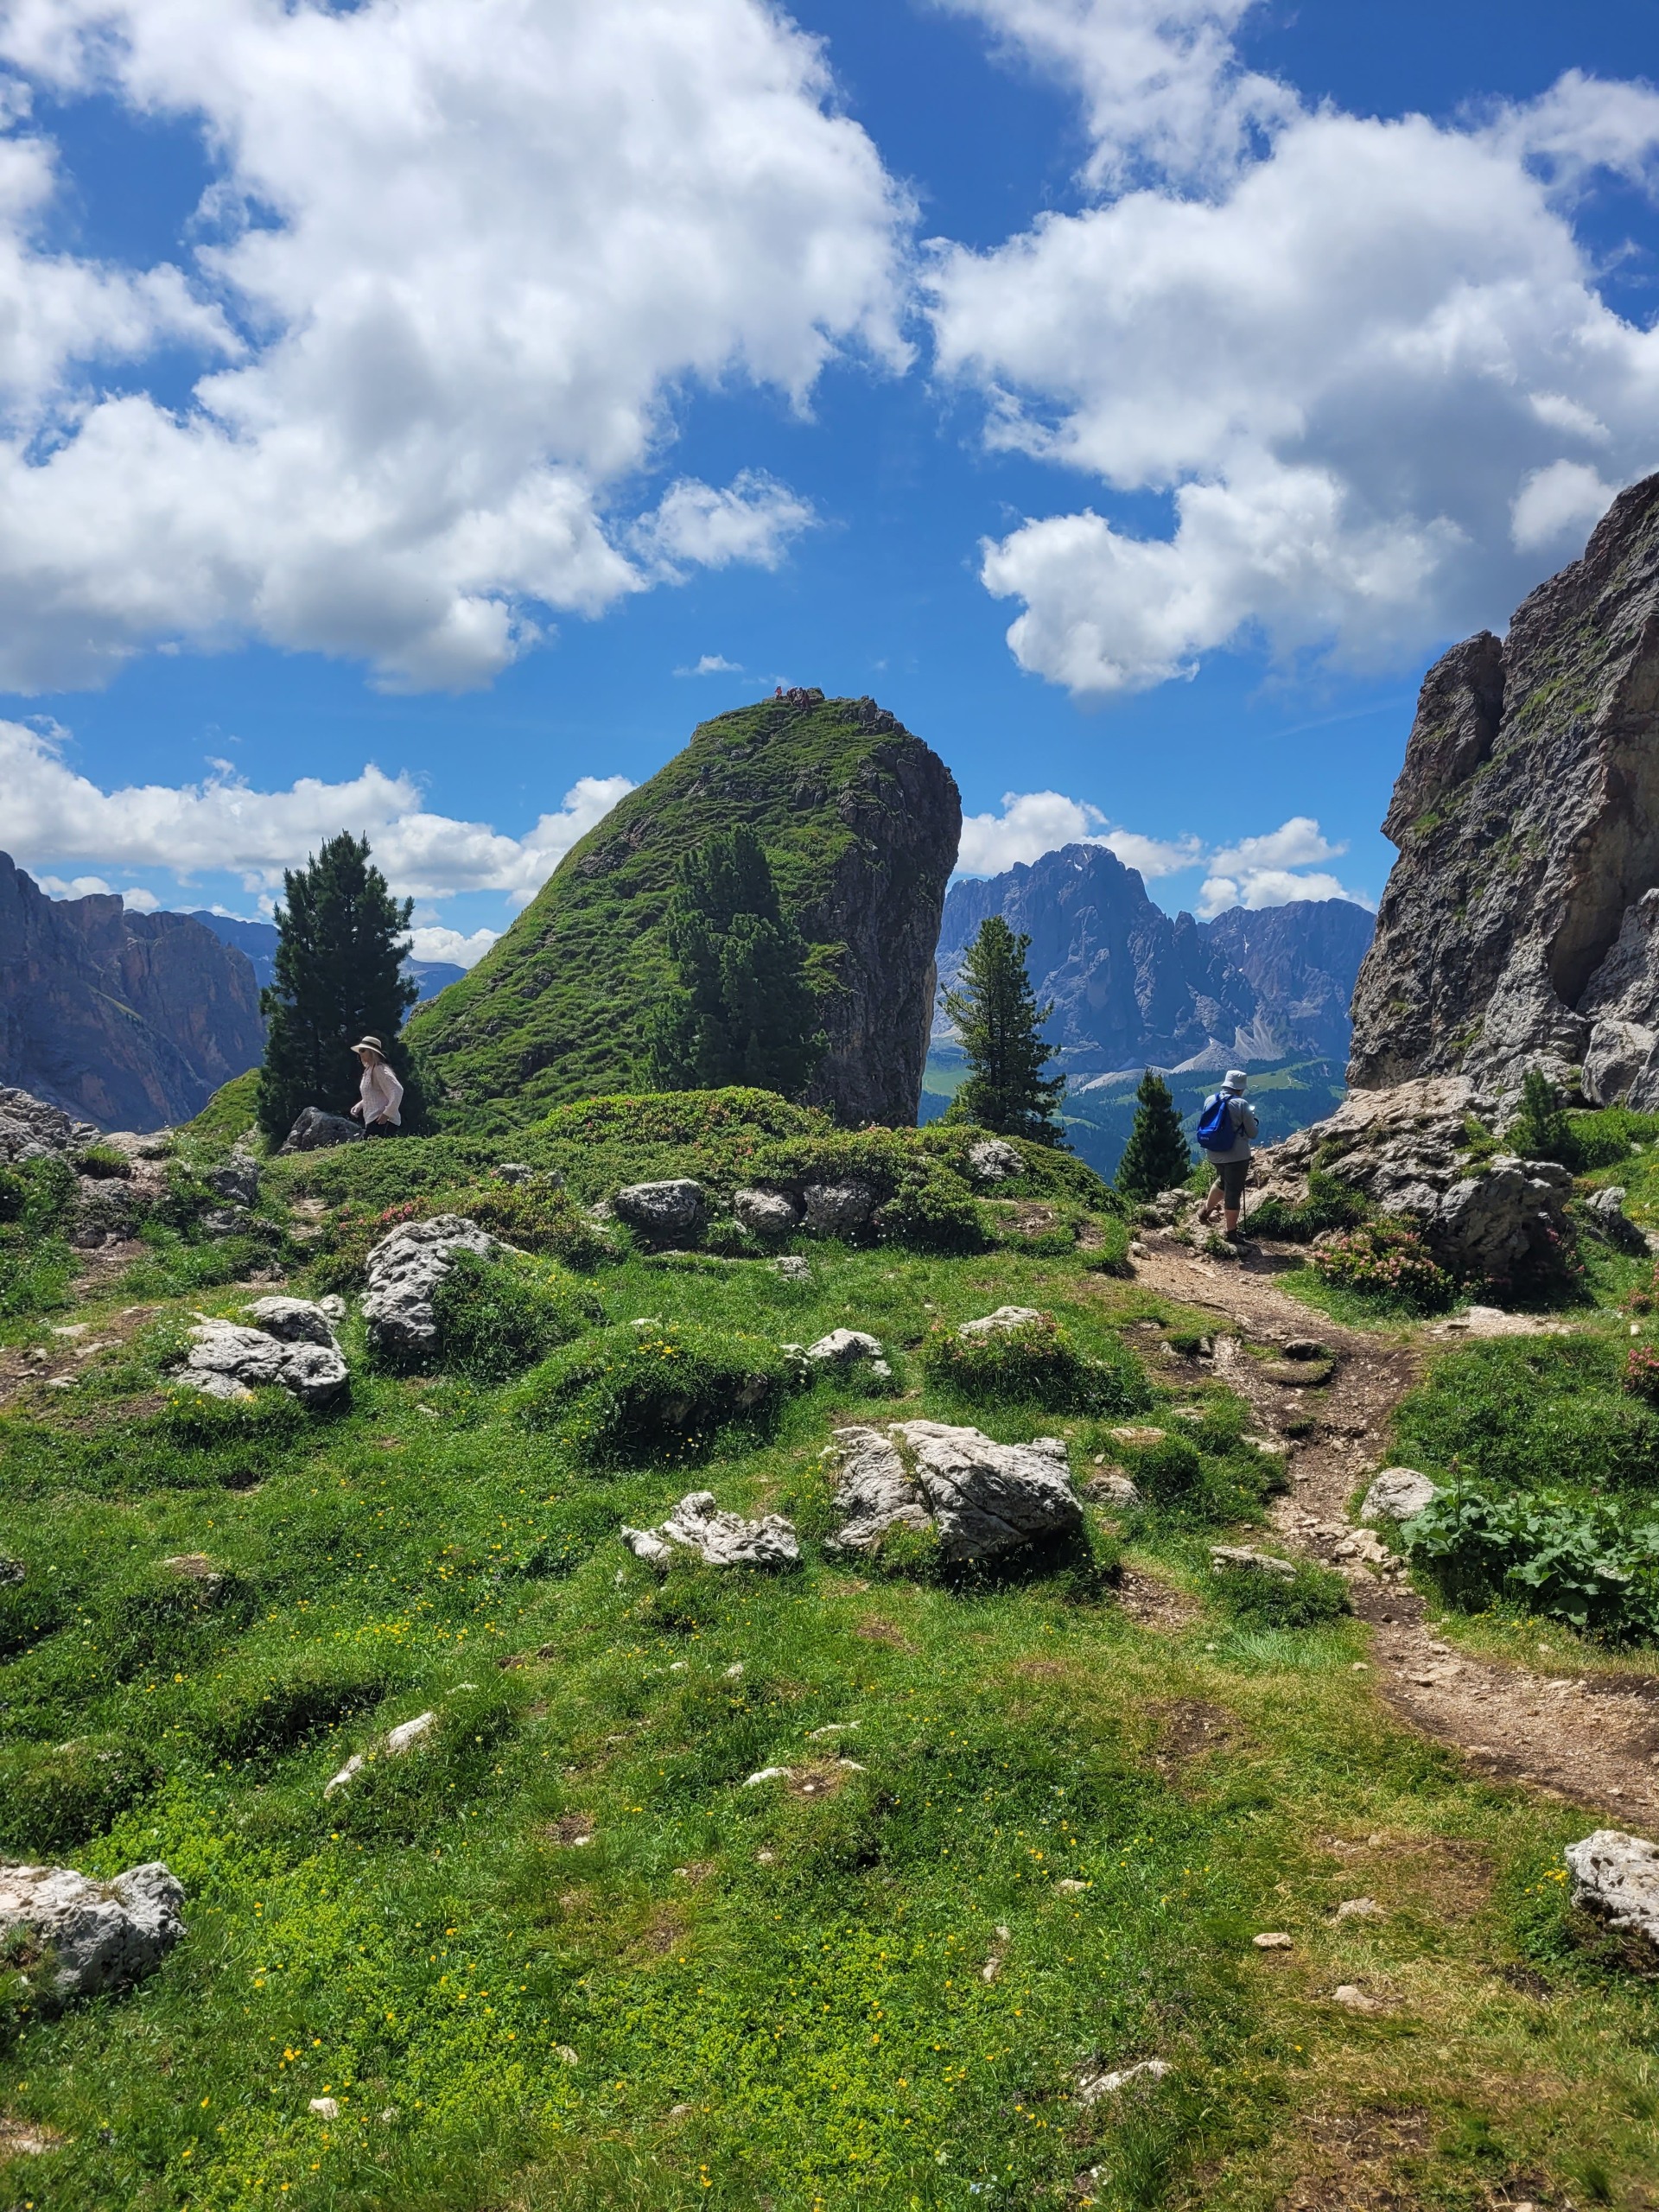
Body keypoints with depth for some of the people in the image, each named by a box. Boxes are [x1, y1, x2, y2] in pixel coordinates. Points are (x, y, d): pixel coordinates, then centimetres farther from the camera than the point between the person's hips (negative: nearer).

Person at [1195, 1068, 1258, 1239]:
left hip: (1213, 1154, 6)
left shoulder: (1210, 1100, 0)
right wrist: (1253, 1118, 10)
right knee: (1233, 1192, 4)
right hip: (1237, 1156, -6)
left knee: (1223, 1181, 31)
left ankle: (1206, 1210, 41)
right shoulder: (1242, 1104, -15)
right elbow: (1252, 1133, -8)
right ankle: (1231, 1232, 12)